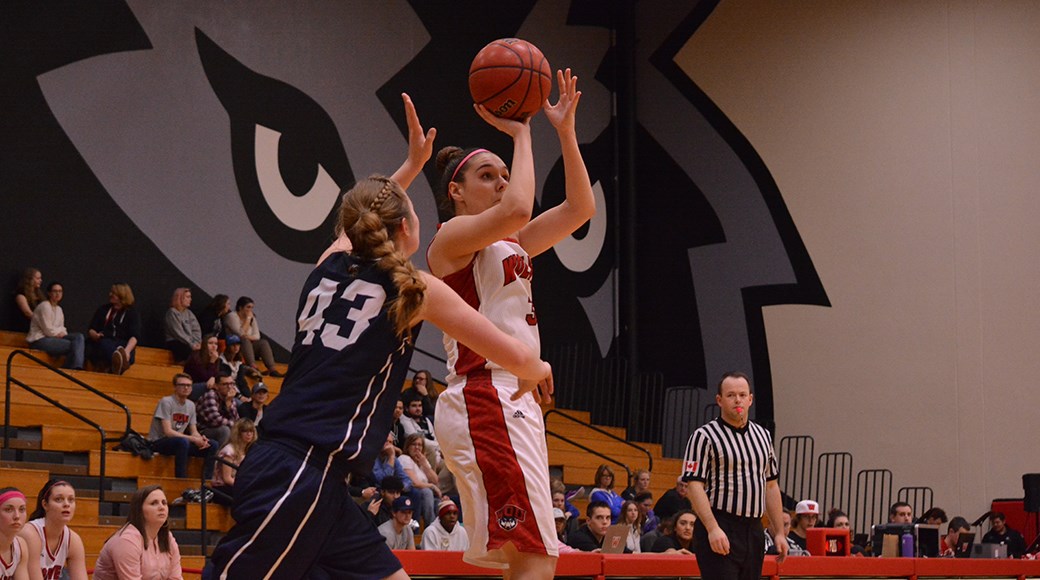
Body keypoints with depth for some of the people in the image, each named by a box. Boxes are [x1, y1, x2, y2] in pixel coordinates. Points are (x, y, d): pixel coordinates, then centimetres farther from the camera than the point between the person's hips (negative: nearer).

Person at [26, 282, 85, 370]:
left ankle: (77, 367, -30)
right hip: (39, 341, -9)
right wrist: (59, 334, -2)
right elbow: (48, 330, -15)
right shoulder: (44, 306, -10)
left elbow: (61, 329, 17)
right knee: (72, 345, -25)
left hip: (53, 338, 9)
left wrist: (62, 333, -5)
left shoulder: (59, 309, 18)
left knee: (79, 337, -13)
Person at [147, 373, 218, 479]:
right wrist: (193, 439, -23)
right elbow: (168, 432, -21)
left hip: (178, 443, 7)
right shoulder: (166, 402, -14)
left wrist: (201, 439, -15)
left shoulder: (191, 405, 9)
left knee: (212, 445, -7)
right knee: (183, 441, -39)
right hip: (158, 442, -7)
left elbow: (194, 432, 10)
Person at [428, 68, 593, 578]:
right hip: (485, 402, -10)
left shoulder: (509, 245, 22)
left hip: (512, 401, 10)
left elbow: (579, 208, 20)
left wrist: (565, 130, 13)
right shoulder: (453, 237, -4)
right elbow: (517, 209, -23)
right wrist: (520, 134, -10)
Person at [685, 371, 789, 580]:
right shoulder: (704, 436, -4)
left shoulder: (763, 436, 17)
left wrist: (779, 533, 15)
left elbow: (771, 486, 21)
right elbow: (695, 485, -11)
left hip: (753, 531, 7)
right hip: (720, 531, -7)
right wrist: (713, 529, -21)